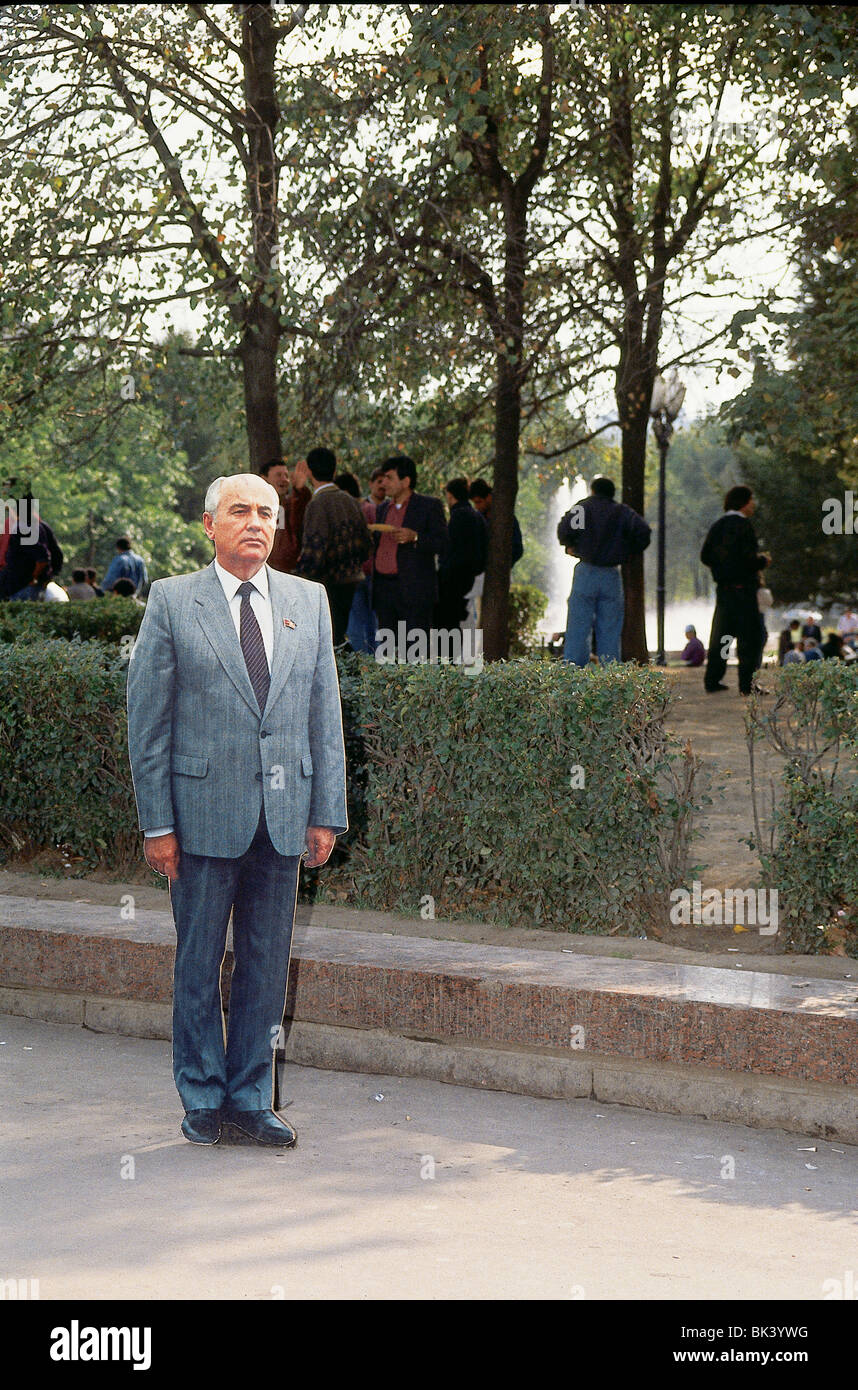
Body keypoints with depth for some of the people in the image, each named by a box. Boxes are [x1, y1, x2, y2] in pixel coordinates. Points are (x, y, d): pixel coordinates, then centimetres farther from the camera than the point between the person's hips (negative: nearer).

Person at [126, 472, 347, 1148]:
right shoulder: (172, 601, -1)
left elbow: (325, 713, 10)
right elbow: (148, 719, -2)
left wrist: (327, 813, 5)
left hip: (283, 814, 3)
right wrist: (157, 822, -6)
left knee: (268, 964, 8)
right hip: (204, 812, -3)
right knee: (199, 963, 6)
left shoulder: (308, 601, 9)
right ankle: (203, 1098, 19)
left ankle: (251, 1098, 20)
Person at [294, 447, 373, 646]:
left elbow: (314, 553, -21)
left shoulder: (318, 505, -16)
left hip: (328, 583, -8)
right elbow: (366, 546, 14)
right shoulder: (351, 501, 9)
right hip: (351, 580, 8)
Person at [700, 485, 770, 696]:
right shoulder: (743, 525, -13)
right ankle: (747, 684, -5)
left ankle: (712, 680, 15)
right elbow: (749, 558, -21)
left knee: (720, 635, 14)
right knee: (750, 637, -3)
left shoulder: (717, 526, 11)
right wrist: (763, 561, -2)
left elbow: (705, 556, 14)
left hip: (723, 589, 8)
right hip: (742, 589, -8)